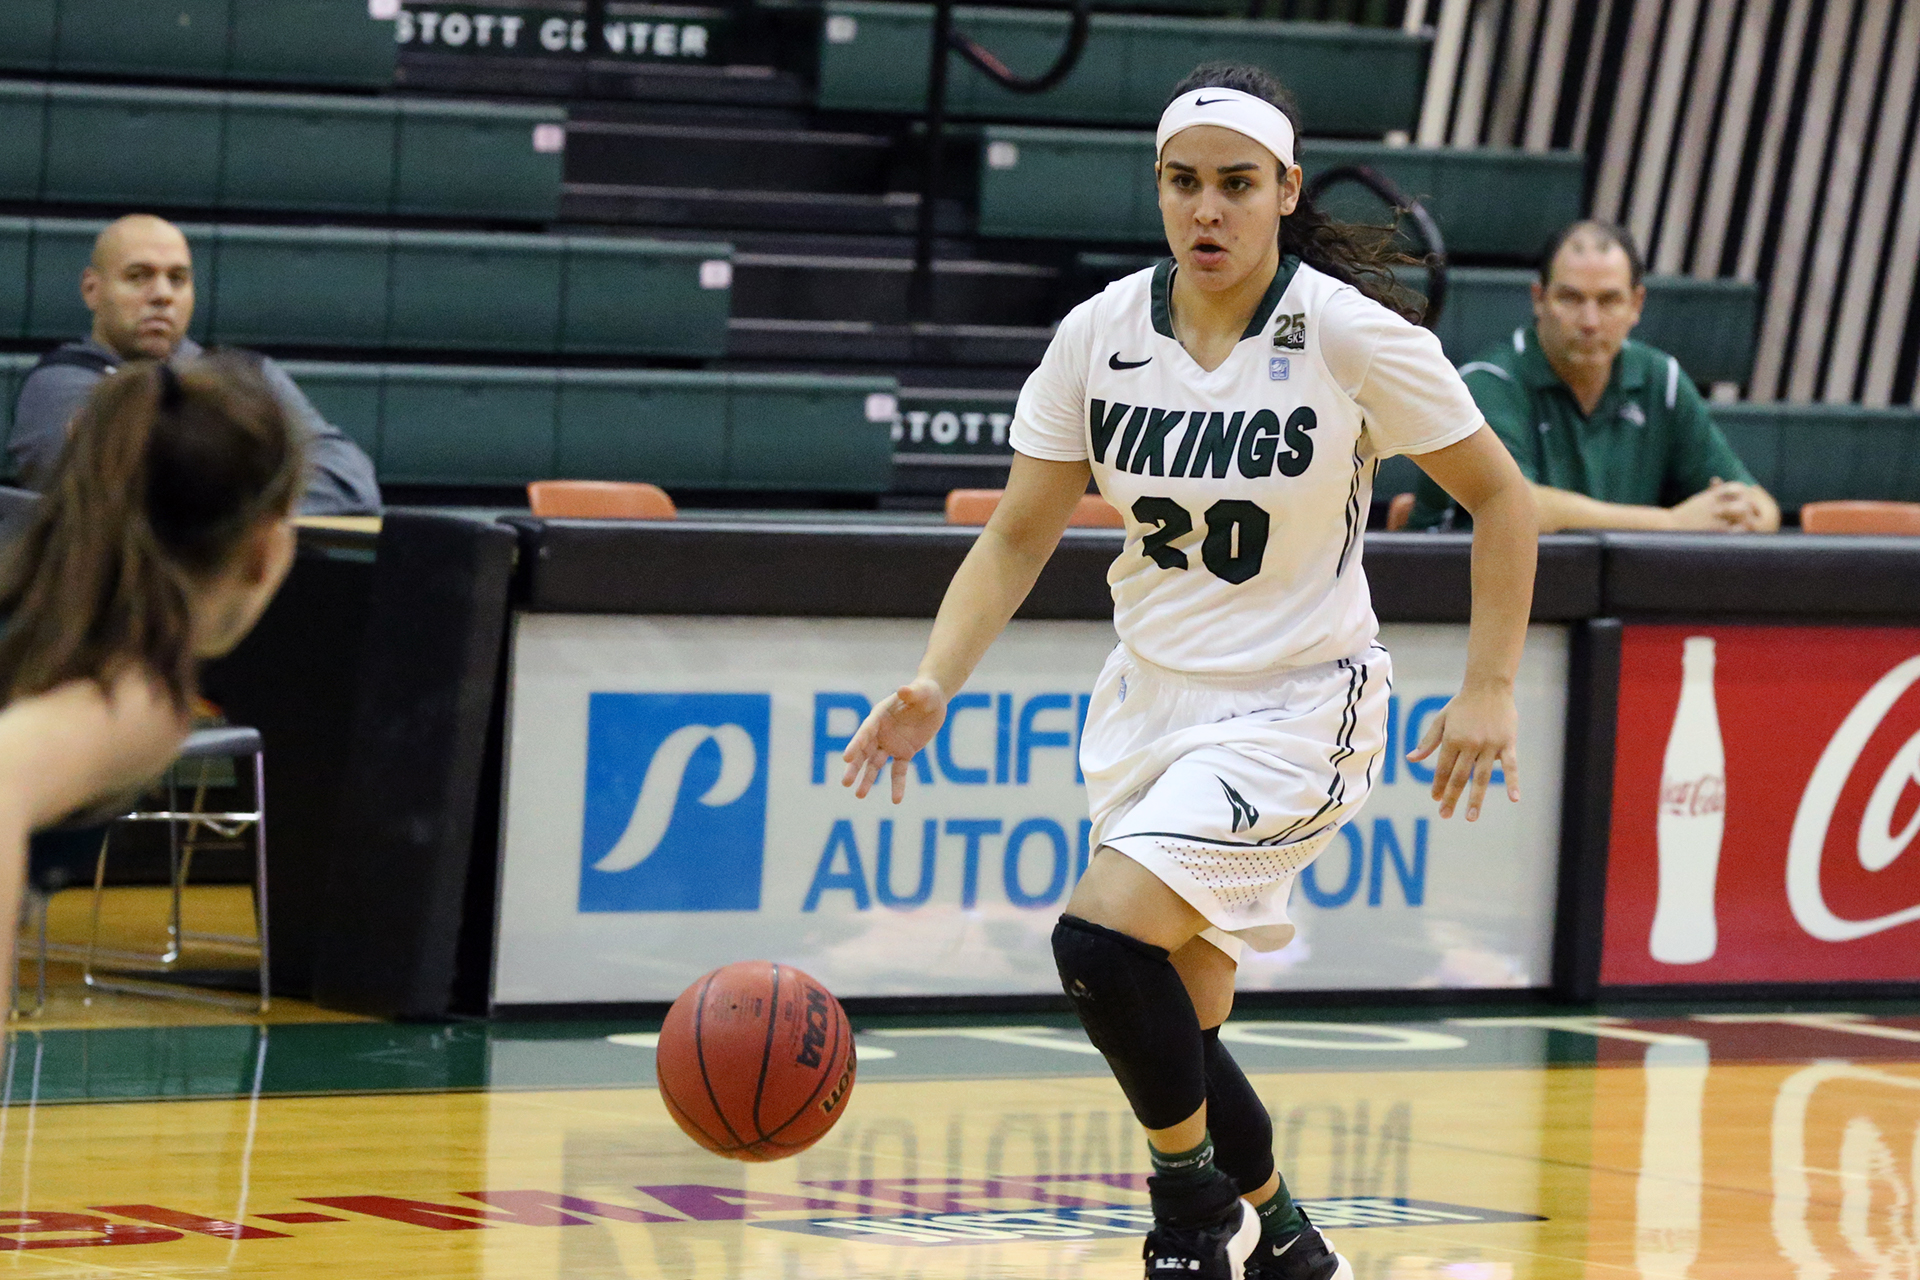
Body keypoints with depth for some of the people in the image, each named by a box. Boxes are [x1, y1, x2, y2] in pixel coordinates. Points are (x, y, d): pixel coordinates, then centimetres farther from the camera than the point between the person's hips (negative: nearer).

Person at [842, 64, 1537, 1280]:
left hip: (1297, 704, -5)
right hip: (1153, 699, 5)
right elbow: (1019, 537, 0)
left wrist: (1490, 691, -11)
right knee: (1177, 1035, 10)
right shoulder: (1102, 334, -6)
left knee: (1102, 936, -24)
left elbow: (1501, 498, -6)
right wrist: (934, 683, -15)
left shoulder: (1352, 336, -16)